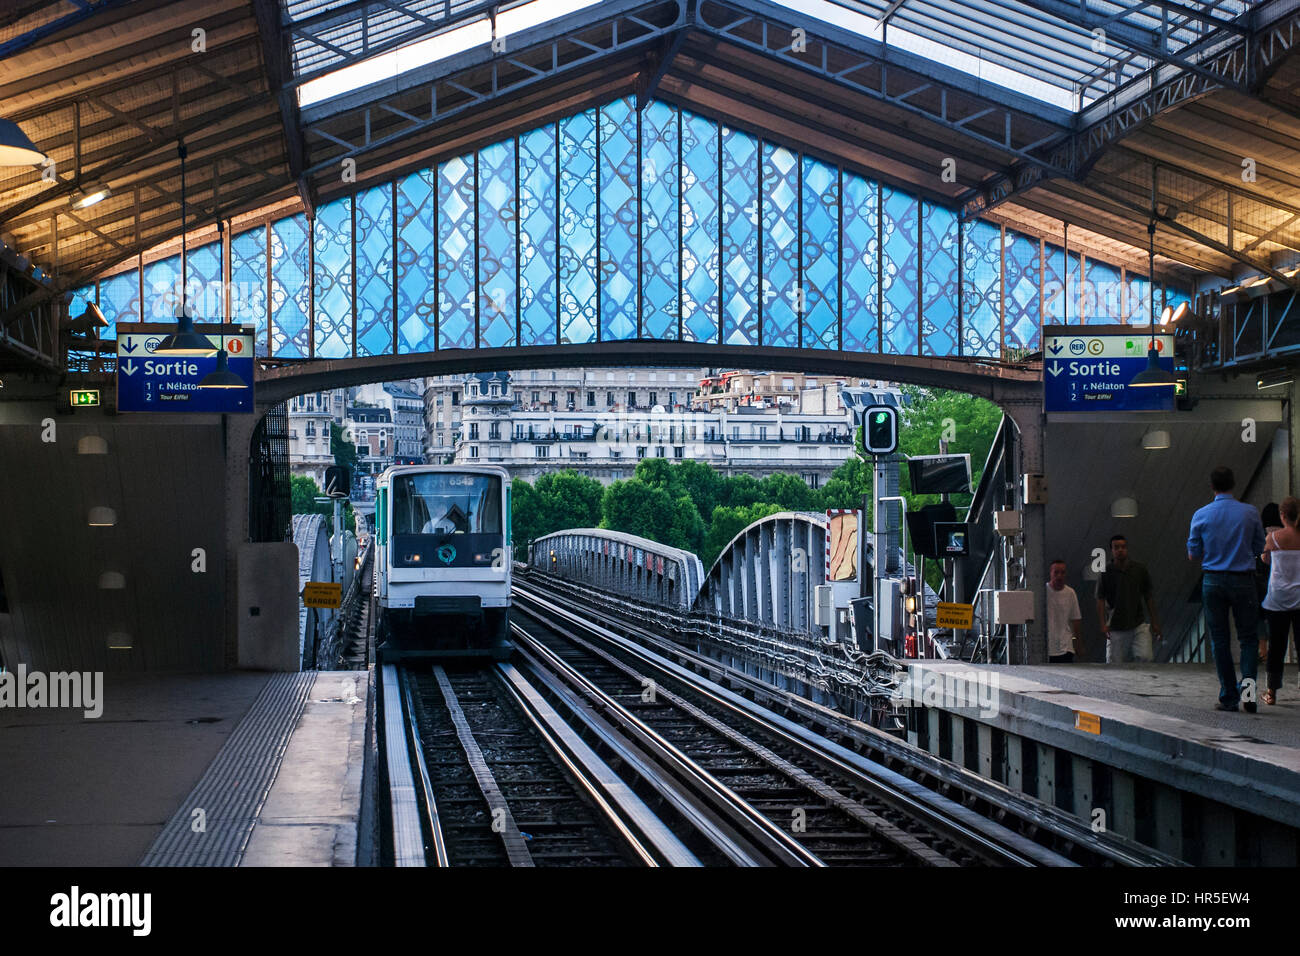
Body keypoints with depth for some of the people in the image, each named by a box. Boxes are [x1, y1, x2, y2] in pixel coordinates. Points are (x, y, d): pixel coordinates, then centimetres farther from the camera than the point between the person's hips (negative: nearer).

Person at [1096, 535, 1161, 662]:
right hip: (1116, 628, -1)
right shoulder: (1105, 573, 0)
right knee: (1114, 663, -1)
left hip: (1139, 625, 1)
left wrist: (1154, 622, 8)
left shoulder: (1140, 569, 5)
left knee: (1145, 657, -17)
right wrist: (1103, 624, -15)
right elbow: (1100, 600, -2)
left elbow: (1148, 597, 10)